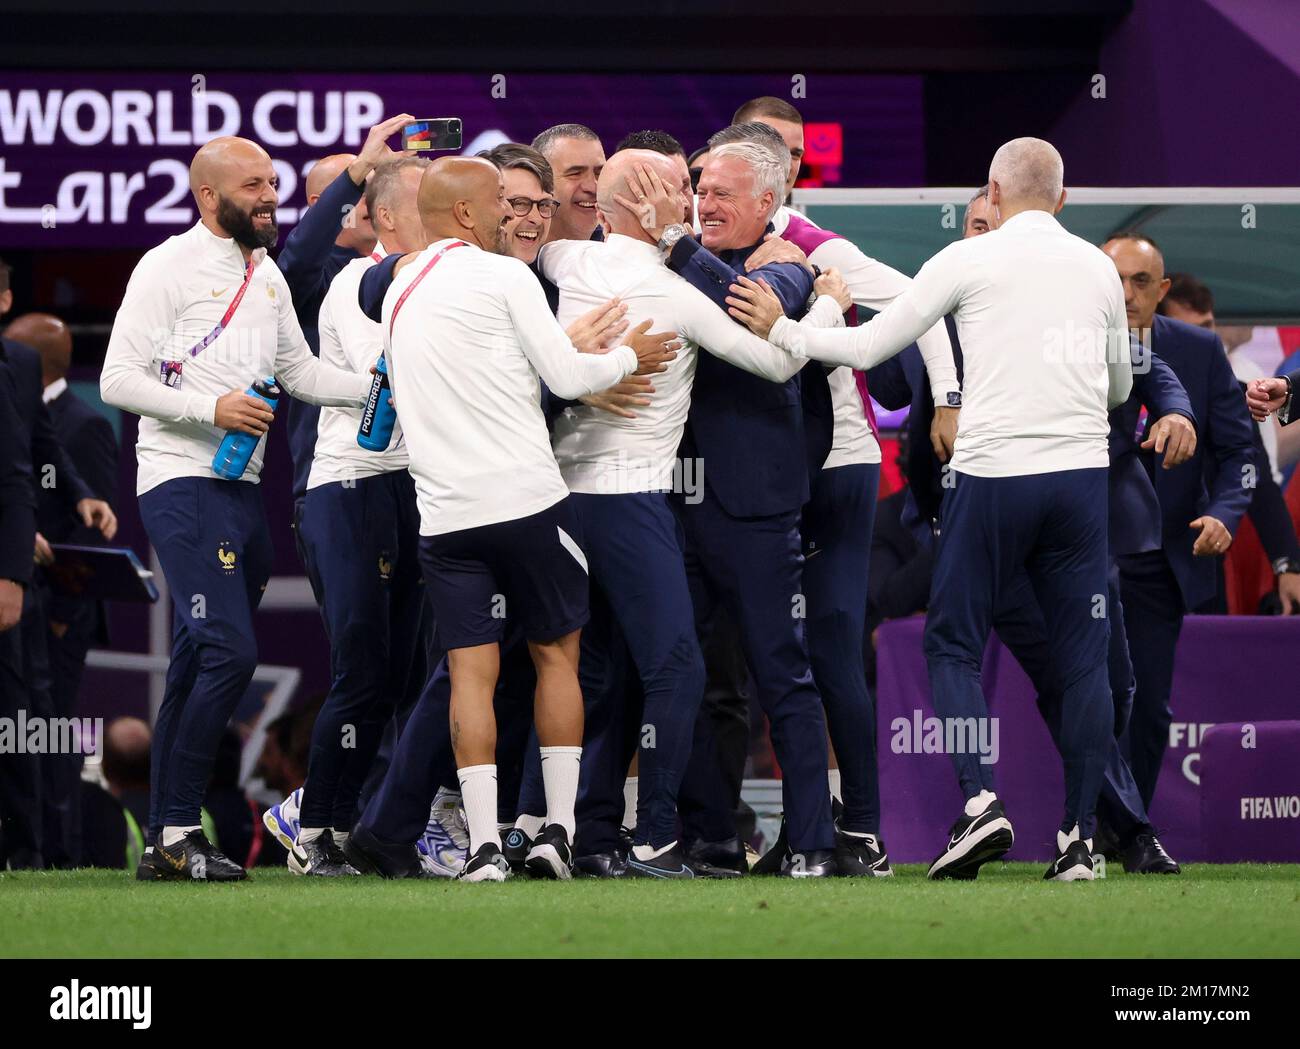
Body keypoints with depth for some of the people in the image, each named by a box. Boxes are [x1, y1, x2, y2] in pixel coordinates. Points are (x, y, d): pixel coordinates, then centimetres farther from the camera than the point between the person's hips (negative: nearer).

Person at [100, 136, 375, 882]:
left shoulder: (267, 274, 16)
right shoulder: (169, 267, -8)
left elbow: (299, 371, 24)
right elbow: (119, 380, -11)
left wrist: (379, 386, 8)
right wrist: (211, 408, -21)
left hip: (242, 486, 8)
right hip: (183, 481, -8)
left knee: (200, 664, 9)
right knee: (230, 651, -18)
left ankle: (167, 843, 13)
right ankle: (179, 829, -13)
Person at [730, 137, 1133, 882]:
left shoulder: (969, 260, 0)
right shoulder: (1098, 268, 11)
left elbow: (867, 348, 1)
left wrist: (780, 331, 14)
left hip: (993, 474, -3)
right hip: (1081, 473, 3)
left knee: (954, 644, 8)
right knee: (1082, 659, 5)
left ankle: (980, 800, -11)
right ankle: (1080, 837, 0)